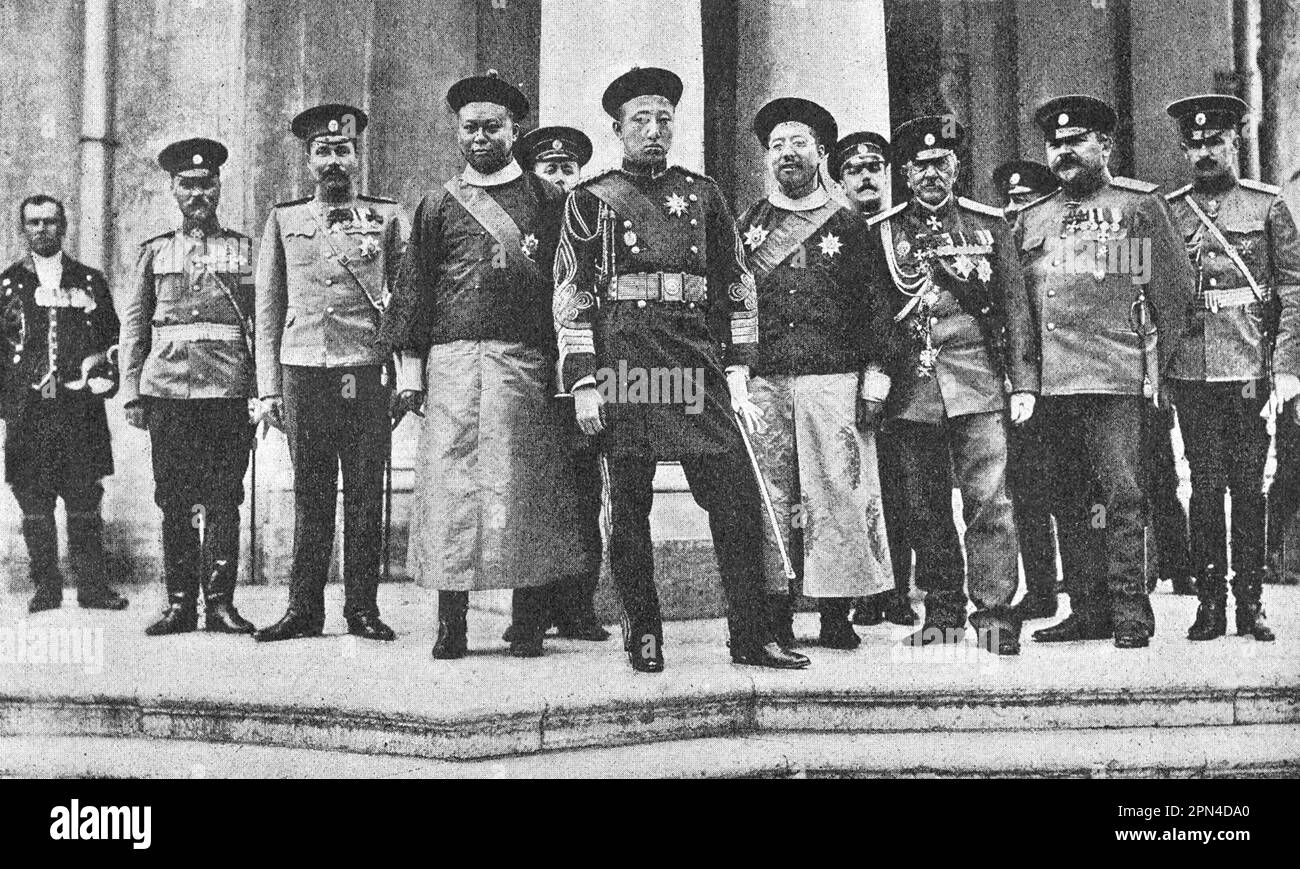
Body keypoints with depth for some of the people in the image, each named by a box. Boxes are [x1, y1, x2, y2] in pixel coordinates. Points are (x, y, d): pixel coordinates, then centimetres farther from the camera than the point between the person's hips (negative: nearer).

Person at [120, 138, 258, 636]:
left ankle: (220, 603, 4)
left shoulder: (244, 250, 11)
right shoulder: (155, 252, 13)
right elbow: (133, 326, 12)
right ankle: (180, 604, 10)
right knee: (174, 500, 3)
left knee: (223, 498, -1)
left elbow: (264, 324, 8)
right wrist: (131, 393, 4)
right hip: (166, 386, 1)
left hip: (228, 387, -1)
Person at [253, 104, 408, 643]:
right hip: (302, 372, 1)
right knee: (310, 495, 4)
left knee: (365, 494, 2)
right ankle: (304, 609, 10)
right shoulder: (283, 220, 12)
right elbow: (267, 310, 12)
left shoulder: (387, 218, 9)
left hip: (367, 373, -1)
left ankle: (362, 608, 10)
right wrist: (268, 388, 5)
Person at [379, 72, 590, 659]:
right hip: (452, 362, 1)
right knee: (451, 484, -3)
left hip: (526, 362, -1)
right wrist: (410, 368, 3)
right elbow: (414, 290, 12)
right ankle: (451, 625, 2)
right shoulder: (438, 205, 14)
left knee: (525, 485, -2)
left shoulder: (546, 200, 12)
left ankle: (528, 624, 5)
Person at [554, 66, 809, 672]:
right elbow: (572, 293, 3)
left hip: (696, 360, 2)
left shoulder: (702, 193, 16)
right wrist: (582, 381, -6)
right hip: (623, 361, -2)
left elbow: (736, 282, 15)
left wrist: (737, 371, 7)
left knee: (737, 498, -2)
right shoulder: (590, 199, 8)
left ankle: (750, 637, 6)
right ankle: (643, 633, 14)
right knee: (629, 503, 2)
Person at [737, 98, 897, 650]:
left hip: (835, 380, -1)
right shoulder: (746, 226, 14)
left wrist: (874, 380, -1)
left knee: (839, 496, -4)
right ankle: (777, 618, 4)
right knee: (769, 499, -2)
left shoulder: (848, 227, 12)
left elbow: (876, 307, 8)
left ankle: (837, 618, 3)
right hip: (763, 383, 1)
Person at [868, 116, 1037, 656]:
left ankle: (995, 615, -3)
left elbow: (1014, 307, 8)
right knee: (922, 509, 6)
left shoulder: (988, 225, 10)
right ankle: (943, 613, 17)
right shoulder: (881, 232, 10)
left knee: (989, 501, -8)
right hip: (910, 389, 1)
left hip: (978, 382, -1)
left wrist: (1023, 383, 2)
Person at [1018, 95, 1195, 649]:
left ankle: (1130, 611, -1)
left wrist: (1156, 367, 2)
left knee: (1120, 494, -7)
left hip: (1115, 380, -4)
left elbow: (1175, 292, 6)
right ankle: (1088, 610, 15)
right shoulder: (1030, 220, 17)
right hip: (1050, 385, 5)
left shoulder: (1140, 205, 6)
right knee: (1069, 500, 7)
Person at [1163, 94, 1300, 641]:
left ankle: (1250, 603, 13)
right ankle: (1210, 604, 10)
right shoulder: (1167, 213, 9)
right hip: (1192, 370, 1)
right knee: (1206, 487, 2)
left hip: (1252, 369, -1)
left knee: (1248, 486, 4)